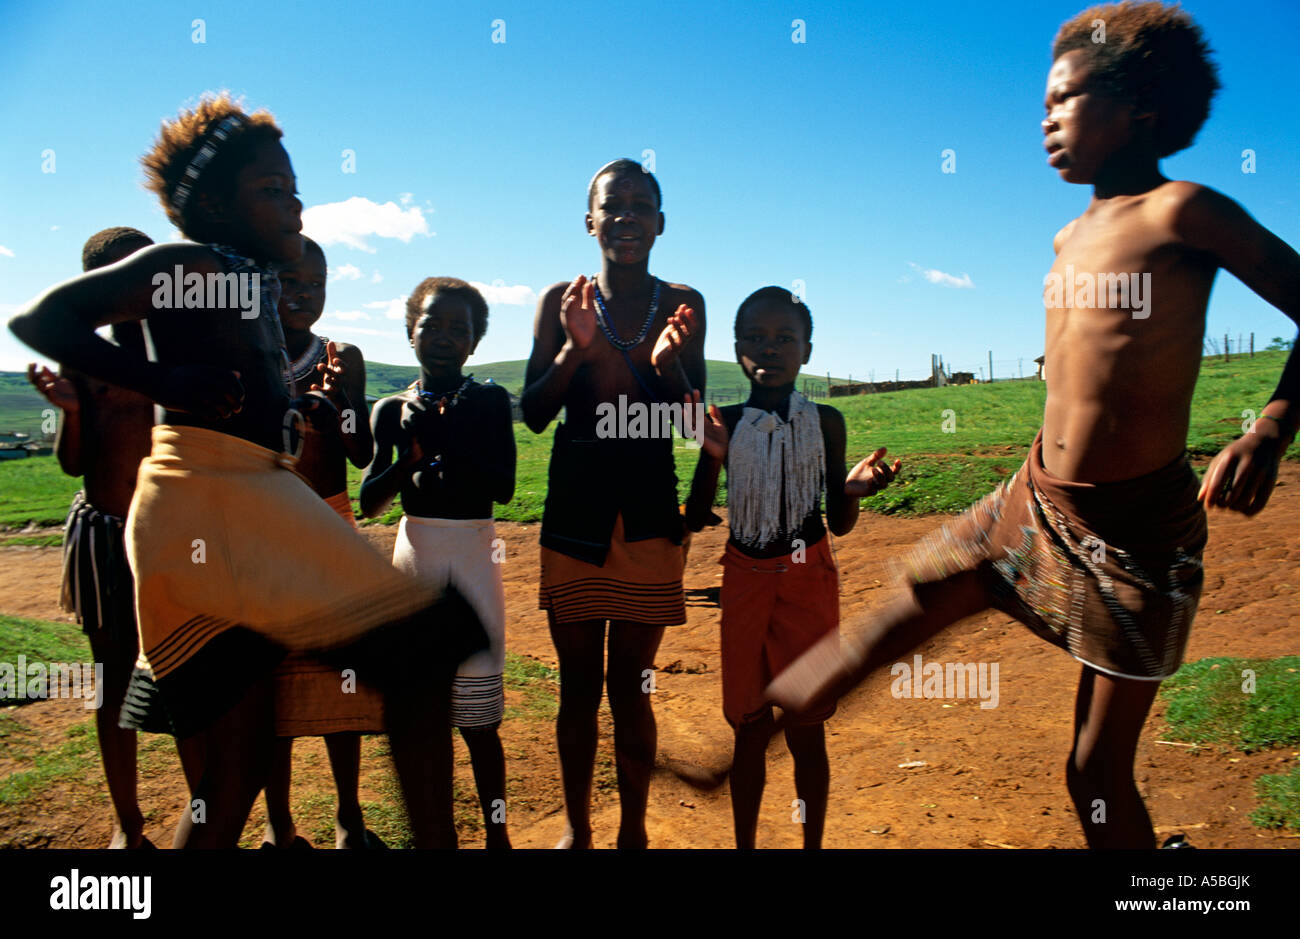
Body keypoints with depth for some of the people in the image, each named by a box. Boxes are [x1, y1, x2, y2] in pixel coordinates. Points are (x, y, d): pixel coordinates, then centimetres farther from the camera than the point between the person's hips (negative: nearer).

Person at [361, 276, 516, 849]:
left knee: (477, 713, 0)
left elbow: (502, 487, -12)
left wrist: (442, 437, -19)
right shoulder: (393, 409, 5)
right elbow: (369, 502, 3)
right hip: (415, 549, 2)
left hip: (474, 551, -2)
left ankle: (496, 830, 16)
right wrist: (411, 454, -14)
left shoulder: (489, 401, 0)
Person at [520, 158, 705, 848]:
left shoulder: (682, 304, 3)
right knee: (578, 685, 9)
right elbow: (533, 414, -2)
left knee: (631, 686, 7)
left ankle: (634, 831, 24)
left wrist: (667, 362, -20)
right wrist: (575, 347, -18)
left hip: (649, 510, 0)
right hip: (574, 507, 1)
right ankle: (576, 827, 27)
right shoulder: (562, 301, 3)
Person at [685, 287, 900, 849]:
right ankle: (744, 844, 27)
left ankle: (813, 844, 25)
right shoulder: (724, 423, -2)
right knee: (749, 731, 10)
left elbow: (839, 523, 3)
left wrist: (855, 489, -19)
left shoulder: (826, 422, -3)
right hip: (745, 582, 1)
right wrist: (711, 458, -18)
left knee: (806, 733, 7)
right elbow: (695, 520, -3)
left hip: (809, 581, -1)